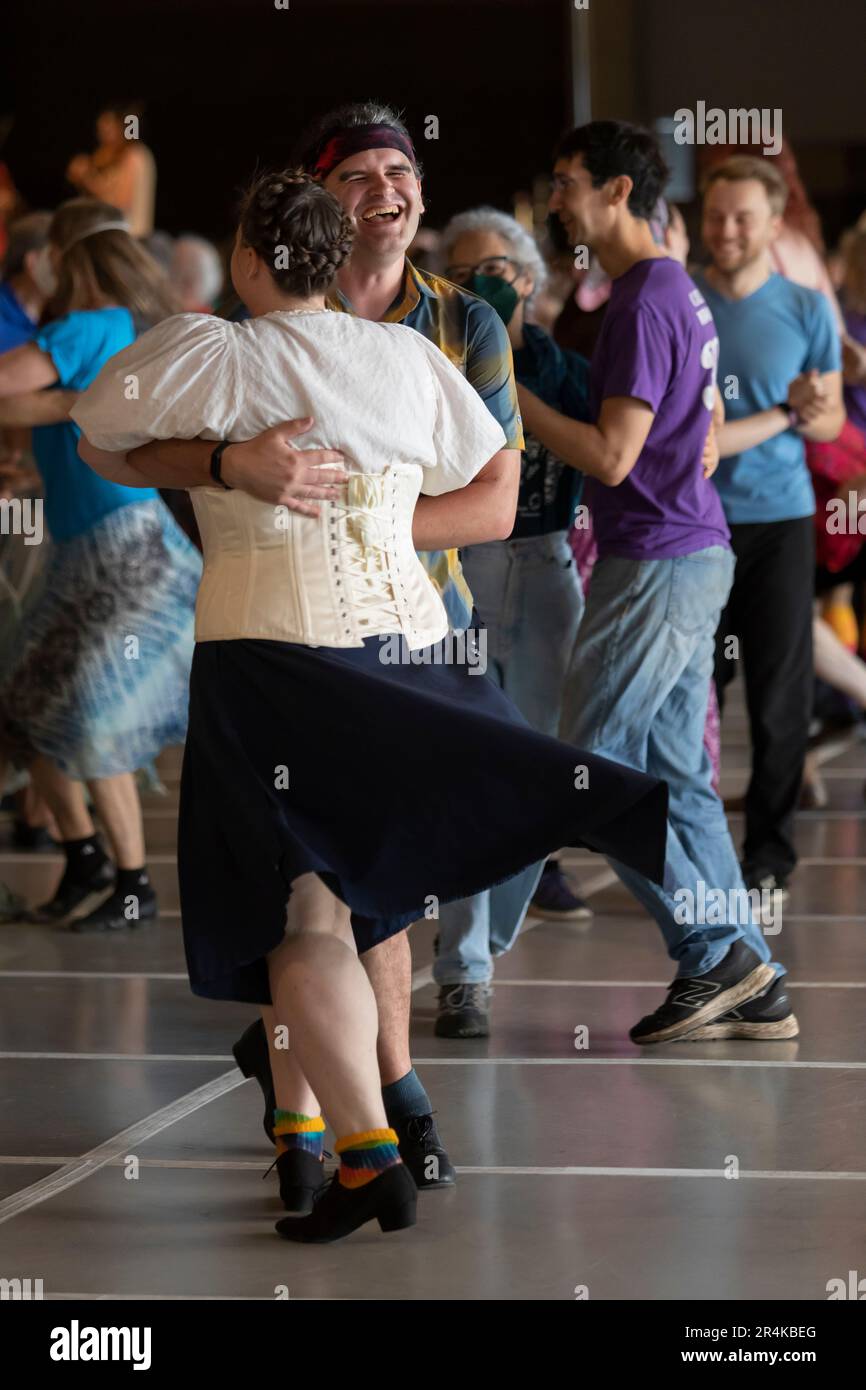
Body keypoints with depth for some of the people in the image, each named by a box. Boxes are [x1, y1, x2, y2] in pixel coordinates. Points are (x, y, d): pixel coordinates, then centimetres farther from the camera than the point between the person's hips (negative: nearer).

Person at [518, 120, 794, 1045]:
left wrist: (516, 399, -12)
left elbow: (612, 455, -20)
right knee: (677, 773, 10)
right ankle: (751, 988, 10)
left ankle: (715, 952, -2)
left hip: (657, 563, -10)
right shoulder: (678, 290, 16)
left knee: (593, 767, -5)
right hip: (692, 552, 10)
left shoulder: (644, 302, -16)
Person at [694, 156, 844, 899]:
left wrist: (812, 415, -15)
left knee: (781, 694, 1)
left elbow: (832, 420, 9)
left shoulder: (806, 309, 6)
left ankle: (770, 852, 10)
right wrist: (785, 413, -8)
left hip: (780, 518, 1)